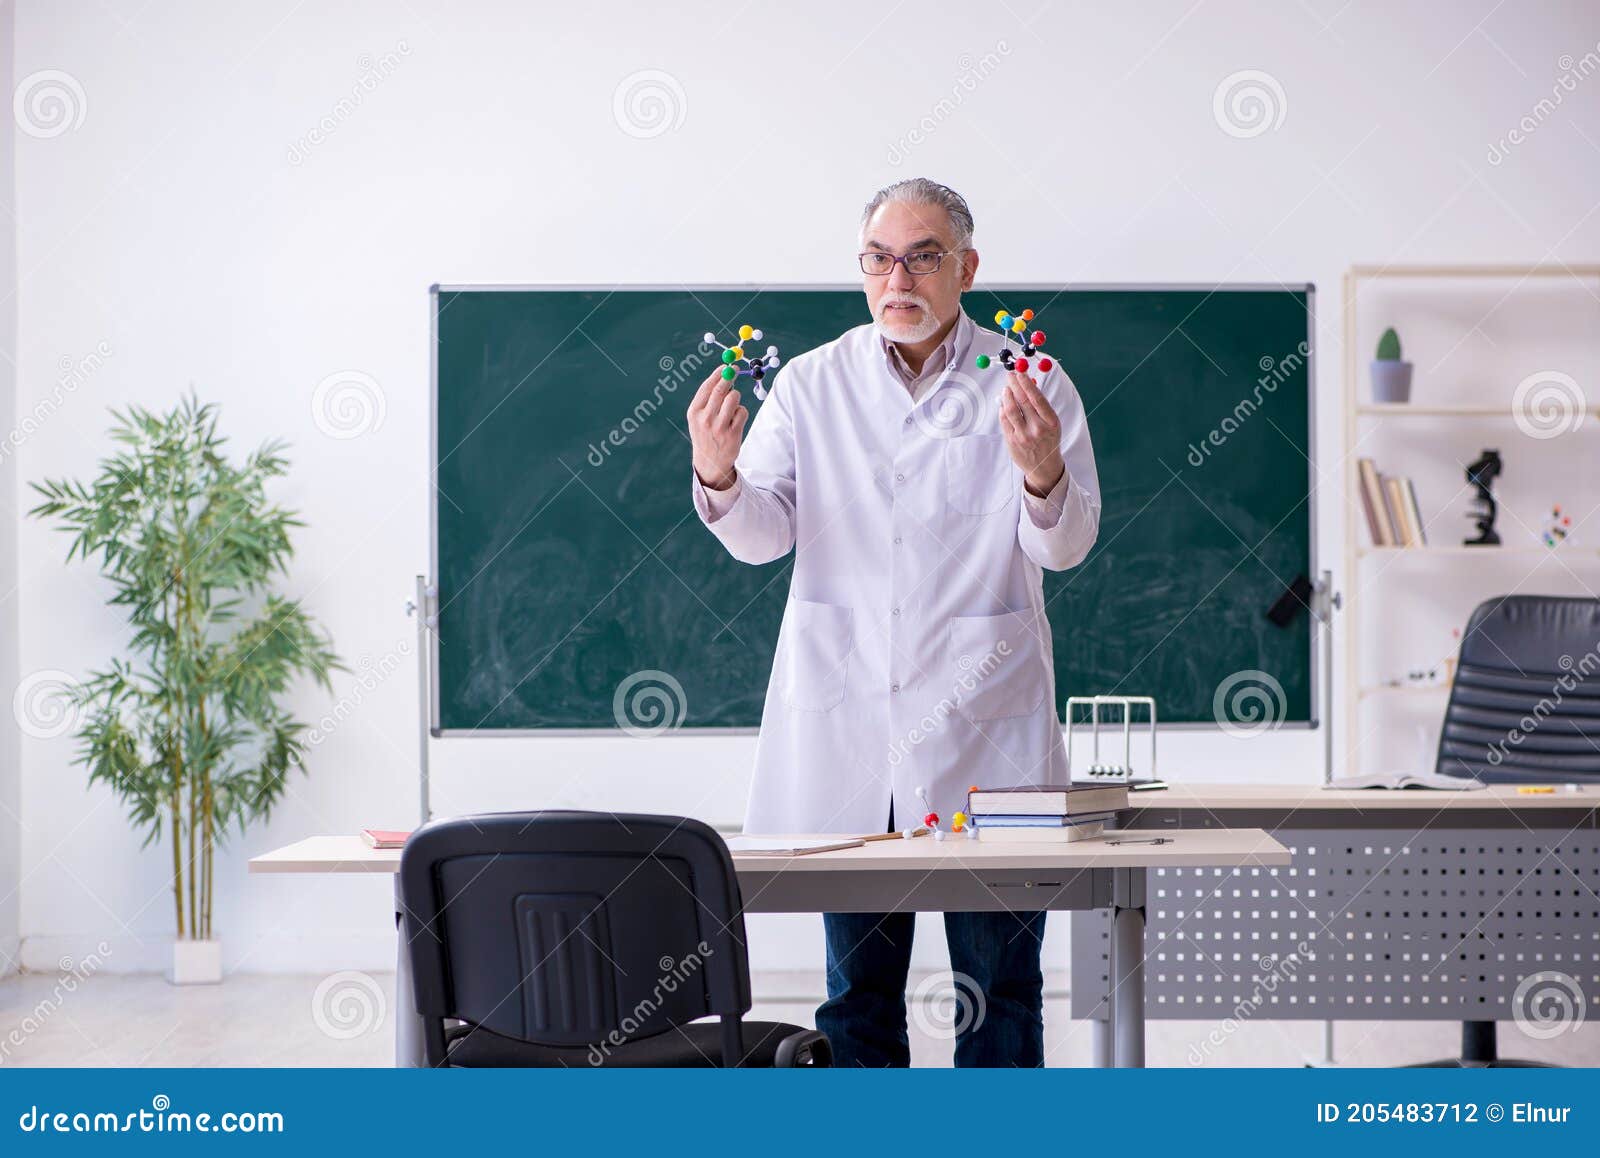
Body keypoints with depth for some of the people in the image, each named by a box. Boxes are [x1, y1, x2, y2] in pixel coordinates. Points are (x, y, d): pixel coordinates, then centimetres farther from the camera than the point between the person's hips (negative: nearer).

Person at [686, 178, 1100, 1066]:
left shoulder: (1029, 386, 2)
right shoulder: (811, 384, 7)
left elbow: (1065, 545, -6)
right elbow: (761, 536, 2)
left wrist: (1043, 475, -28)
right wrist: (717, 474, -20)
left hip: (981, 727, -1)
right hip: (843, 721, 2)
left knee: (998, 985, 2)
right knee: (857, 985, 8)